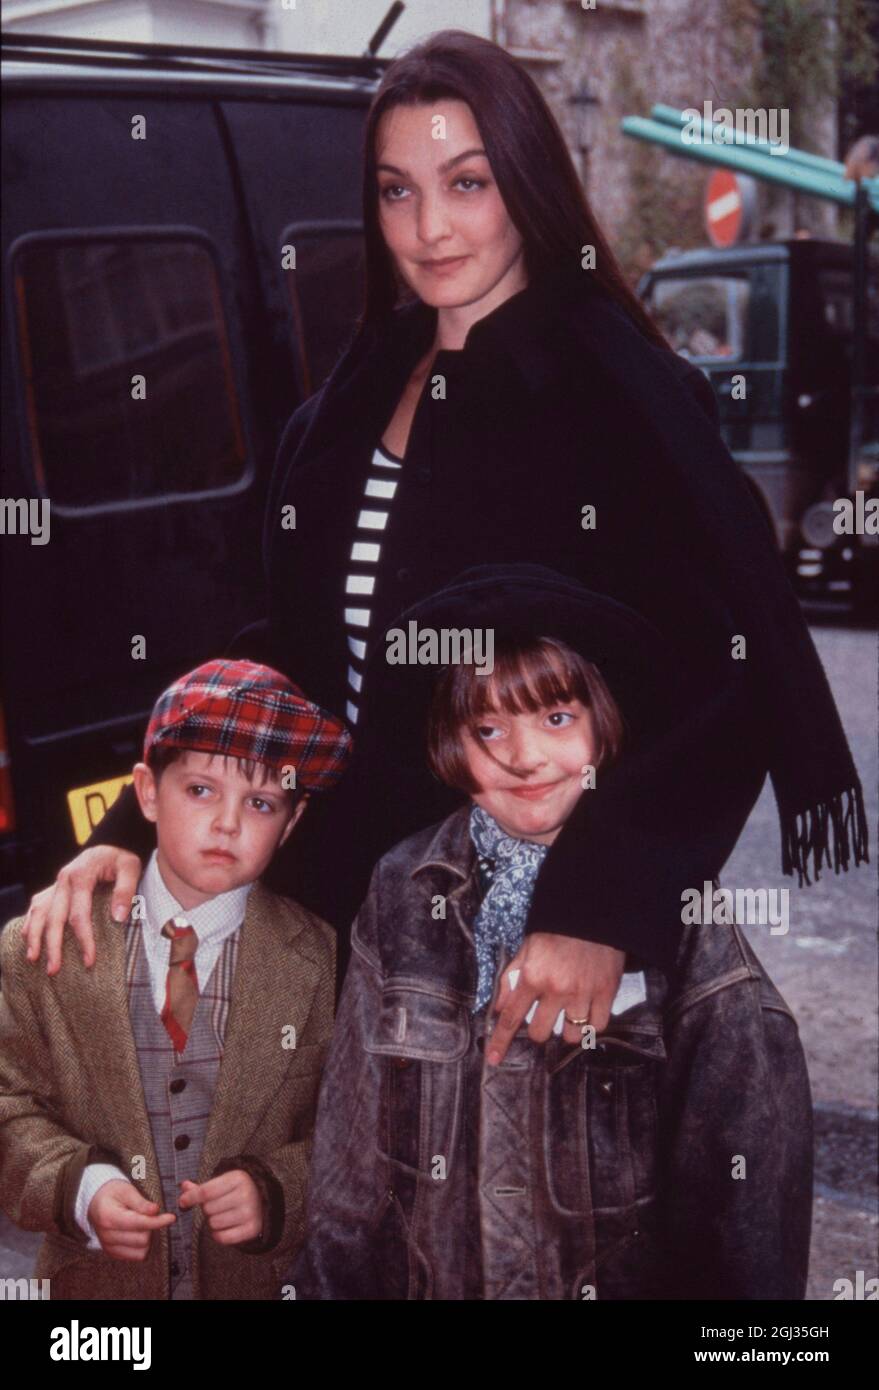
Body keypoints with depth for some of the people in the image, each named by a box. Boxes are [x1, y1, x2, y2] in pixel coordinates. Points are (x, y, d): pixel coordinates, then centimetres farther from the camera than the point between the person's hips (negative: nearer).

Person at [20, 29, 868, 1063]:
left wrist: (605, 906, -29)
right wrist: (132, 831, -1)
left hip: (535, 947, -5)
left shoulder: (620, 396, -11)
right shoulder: (347, 414, 8)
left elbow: (723, 679, -18)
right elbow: (279, 658, 10)